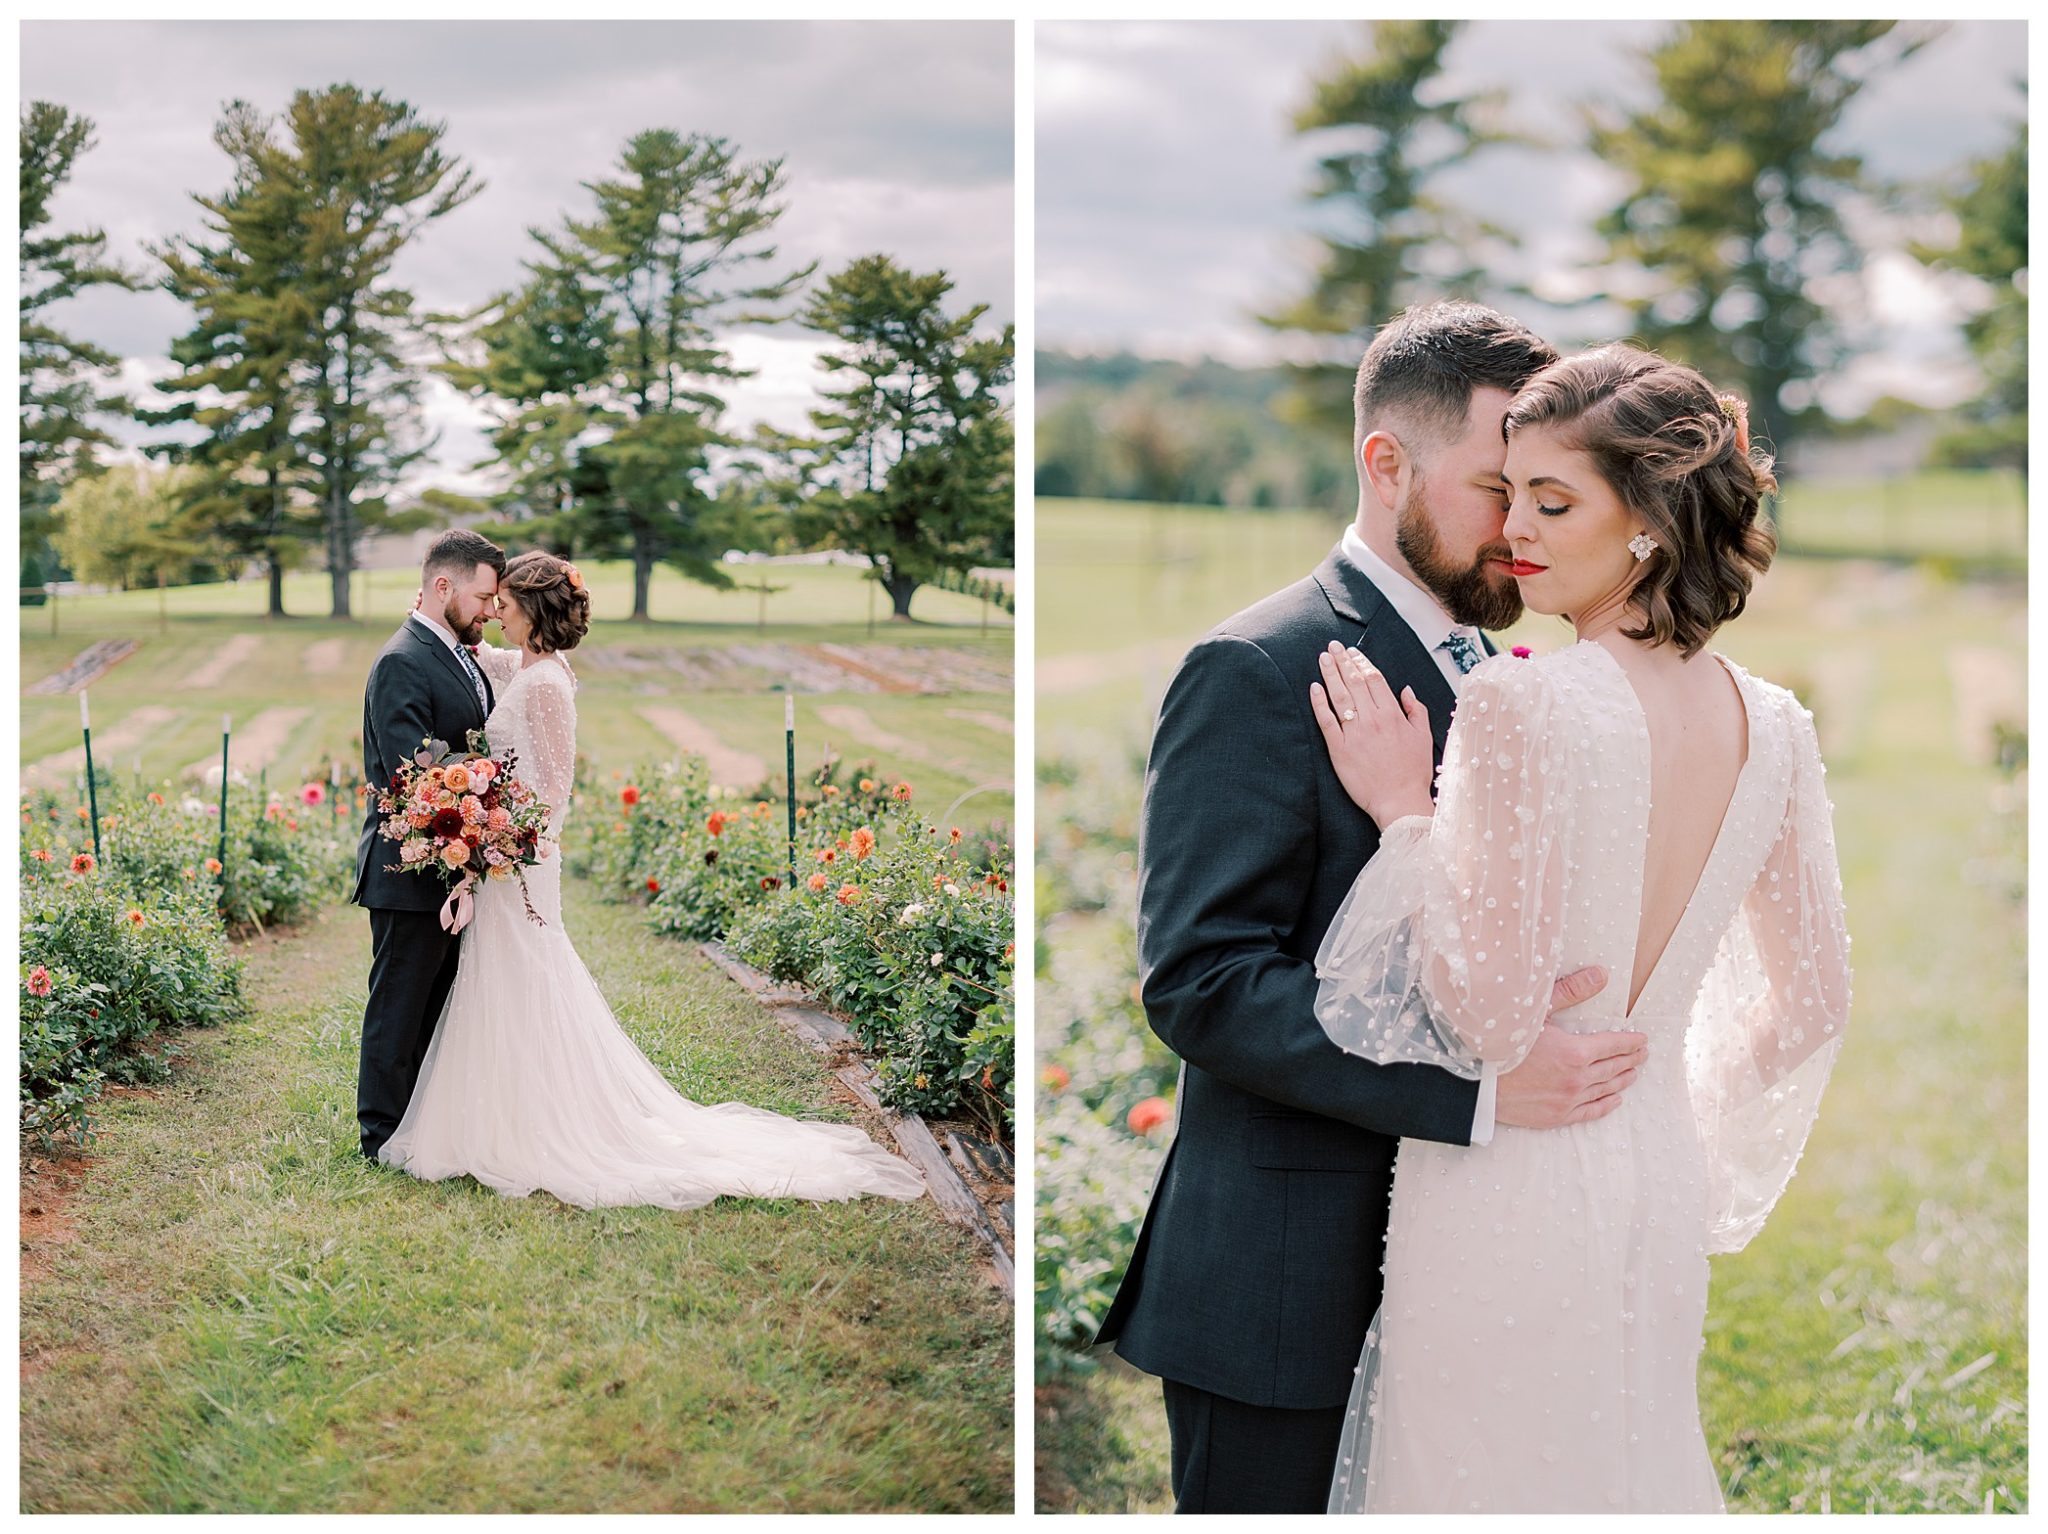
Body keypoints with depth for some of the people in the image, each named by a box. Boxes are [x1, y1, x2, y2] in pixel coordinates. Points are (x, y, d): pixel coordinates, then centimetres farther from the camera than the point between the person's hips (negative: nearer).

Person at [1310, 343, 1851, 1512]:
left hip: (1508, 1189, -7)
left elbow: (1496, 1021, -21)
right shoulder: (1772, 724, 1)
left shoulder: (1523, 703, -20)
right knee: (1627, 1472, 21)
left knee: (1486, 1480, 8)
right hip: (1662, 1188, 7)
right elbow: (1813, 1006, 11)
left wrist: (1404, 812, -14)